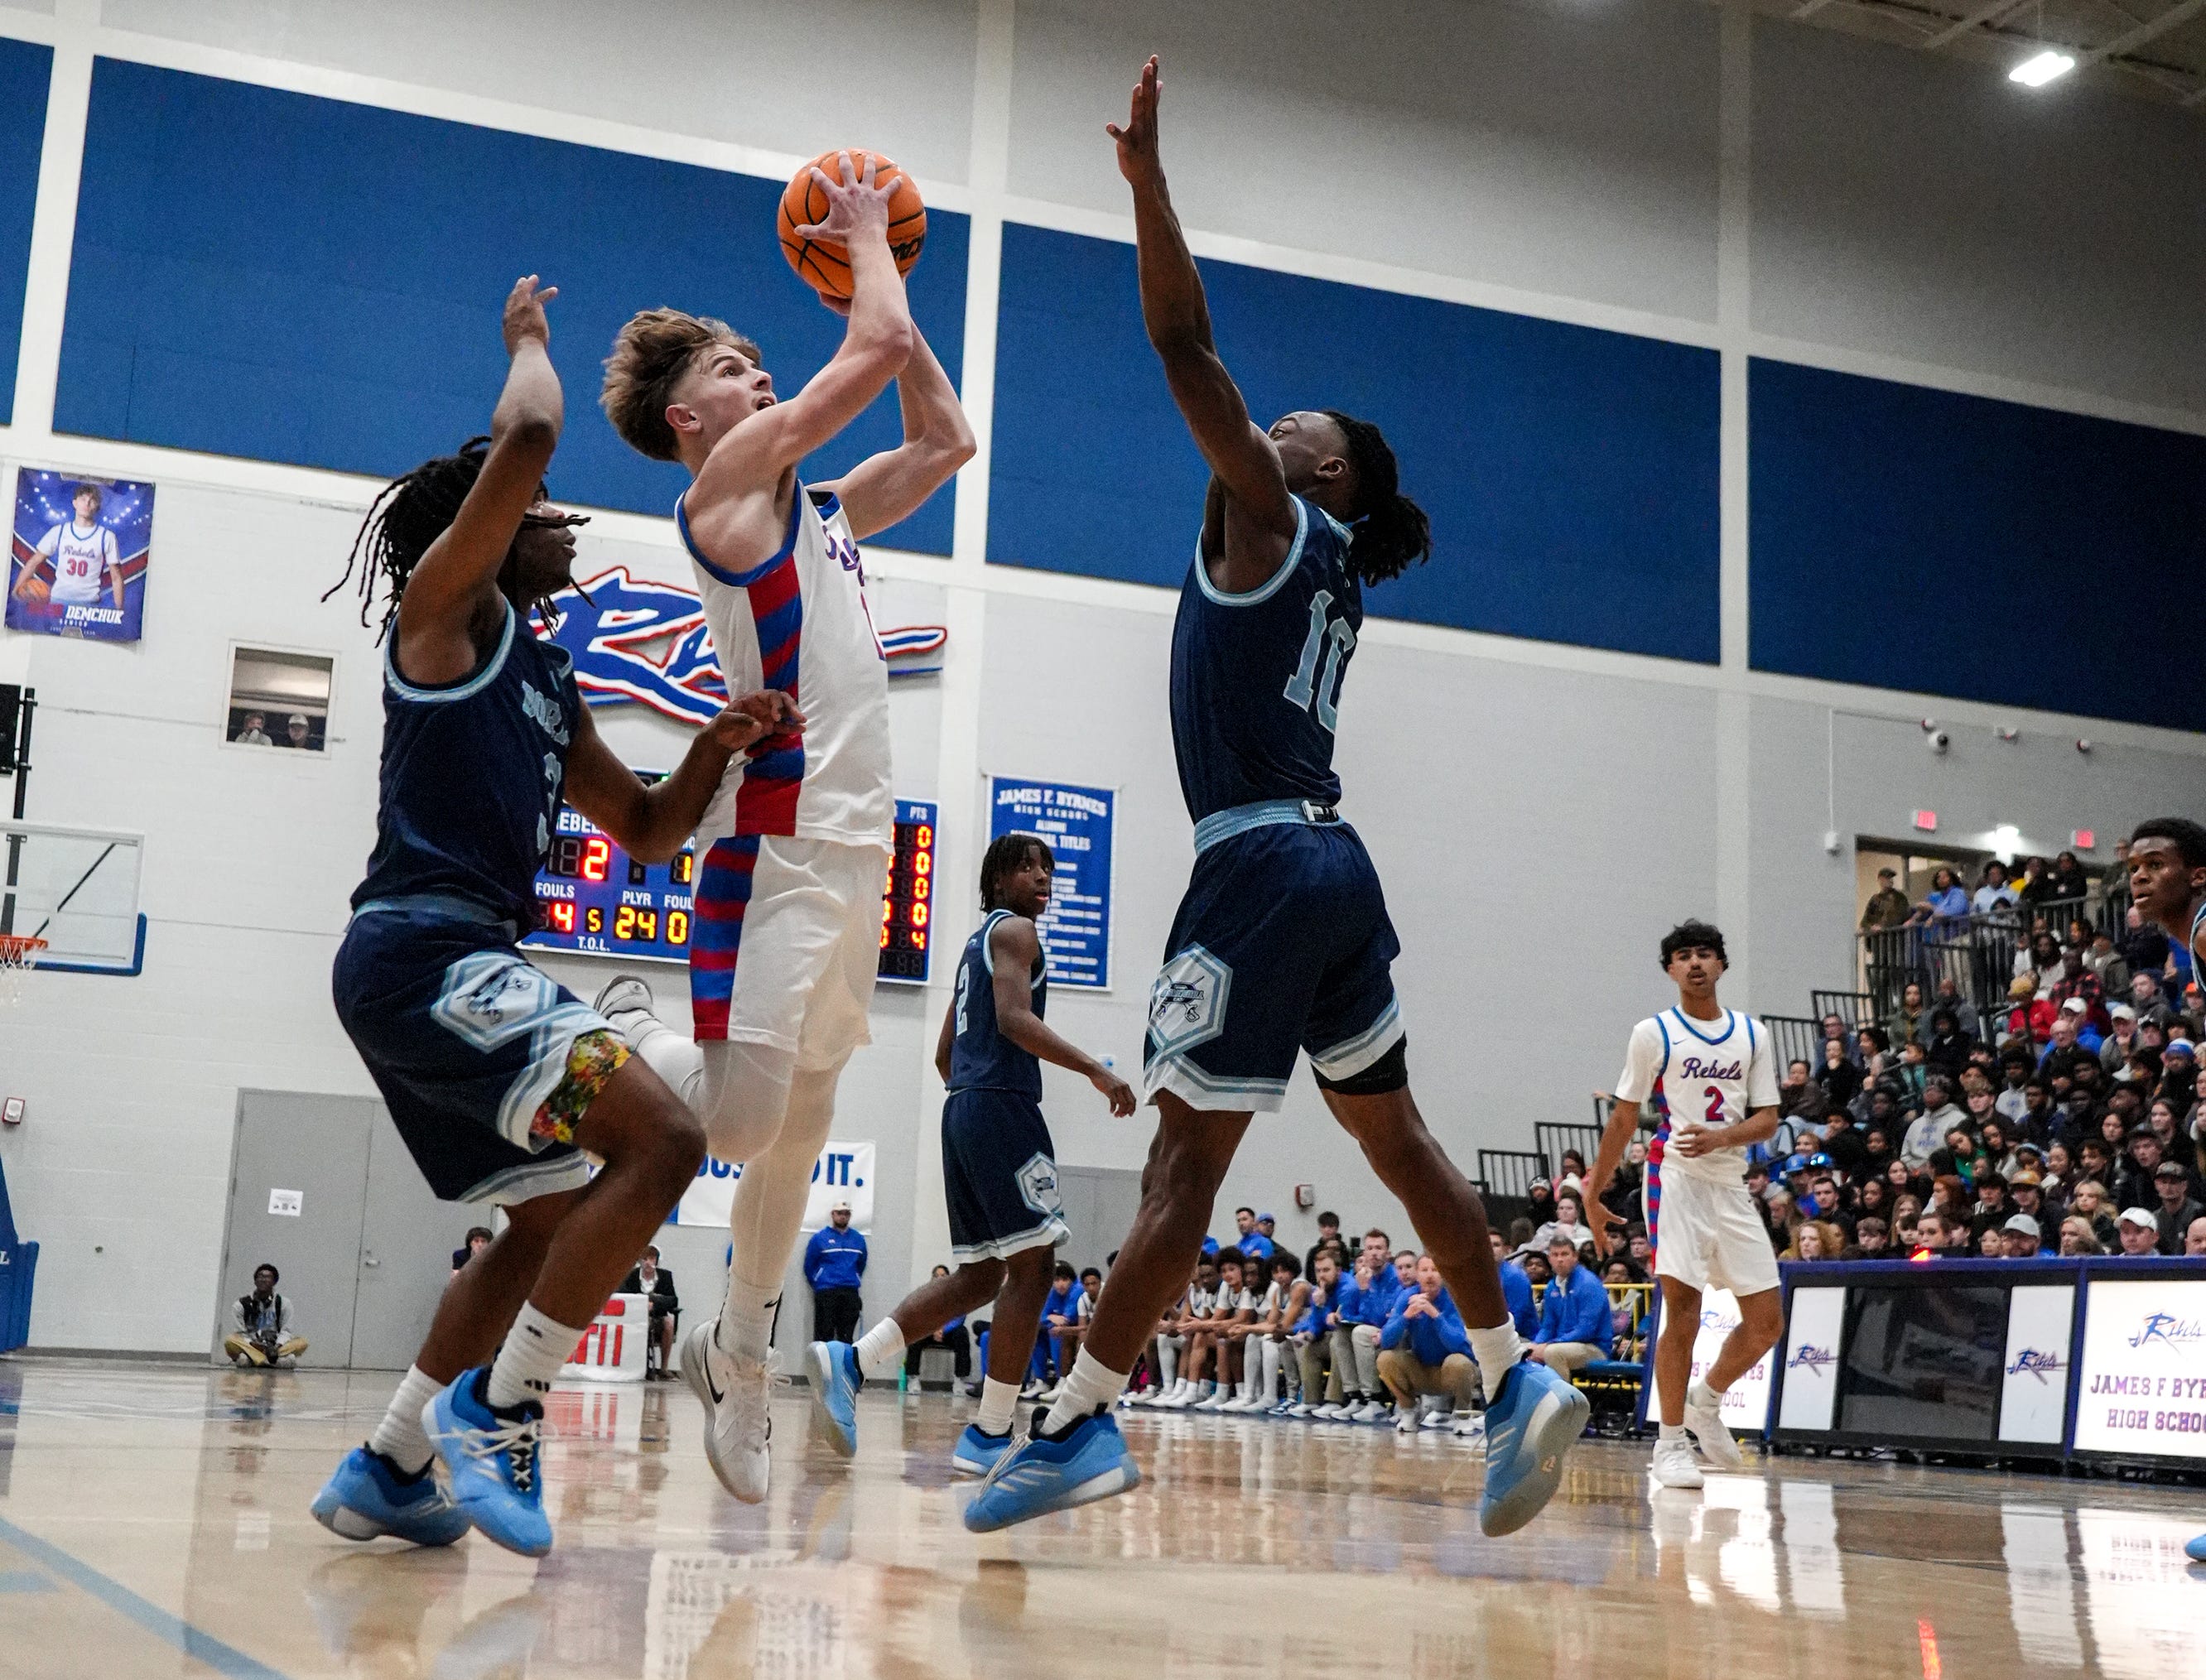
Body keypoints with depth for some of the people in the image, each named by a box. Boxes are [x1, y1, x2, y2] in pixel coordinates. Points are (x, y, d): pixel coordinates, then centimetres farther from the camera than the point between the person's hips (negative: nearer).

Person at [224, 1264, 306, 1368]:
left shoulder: (283, 1303, 5)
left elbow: (286, 1331, 0)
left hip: (274, 1347, 1)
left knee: (301, 1342, -24)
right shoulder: (242, 1304, 3)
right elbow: (240, 1333, 0)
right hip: (248, 1346, -1)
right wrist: (252, 1344, -19)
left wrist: (277, 1346, -19)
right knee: (230, 1341, -31)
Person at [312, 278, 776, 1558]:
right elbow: (526, 438, -16)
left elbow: (650, 833, 25)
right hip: (424, 951, -10)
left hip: (453, 967, 10)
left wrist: (719, 746, 8)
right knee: (661, 1139, -18)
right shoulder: (445, 606, -1)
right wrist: (529, 338, 3)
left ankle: (387, 1467, 19)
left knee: (552, 1220, 18)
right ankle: (498, 1406, -11)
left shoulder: (553, 684, 23)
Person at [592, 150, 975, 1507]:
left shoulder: (817, 509, 22)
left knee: (800, 1131, 14)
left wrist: (889, 278, 26)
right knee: (737, 1118, -17)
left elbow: (944, 439, 28)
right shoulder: (728, 479, -1)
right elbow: (875, 351, -5)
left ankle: (742, 1361, 27)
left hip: (855, 846, 9)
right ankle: (628, 1041, 11)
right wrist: (868, 239, 12)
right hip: (782, 844, -9)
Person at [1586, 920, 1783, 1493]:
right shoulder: (1654, 1033, 2)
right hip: (1676, 1177, -4)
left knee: (1766, 1322, 5)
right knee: (1683, 1311, -11)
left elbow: (1767, 1118, 6)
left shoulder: (1752, 1034, 11)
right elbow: (1624, 1118, 4)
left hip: (1731, 1183, 4)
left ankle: (1705, 1402, 29)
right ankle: (1671, 1442, 0)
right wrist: (1593, 1193, 2)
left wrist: (1719, 1138, -14)